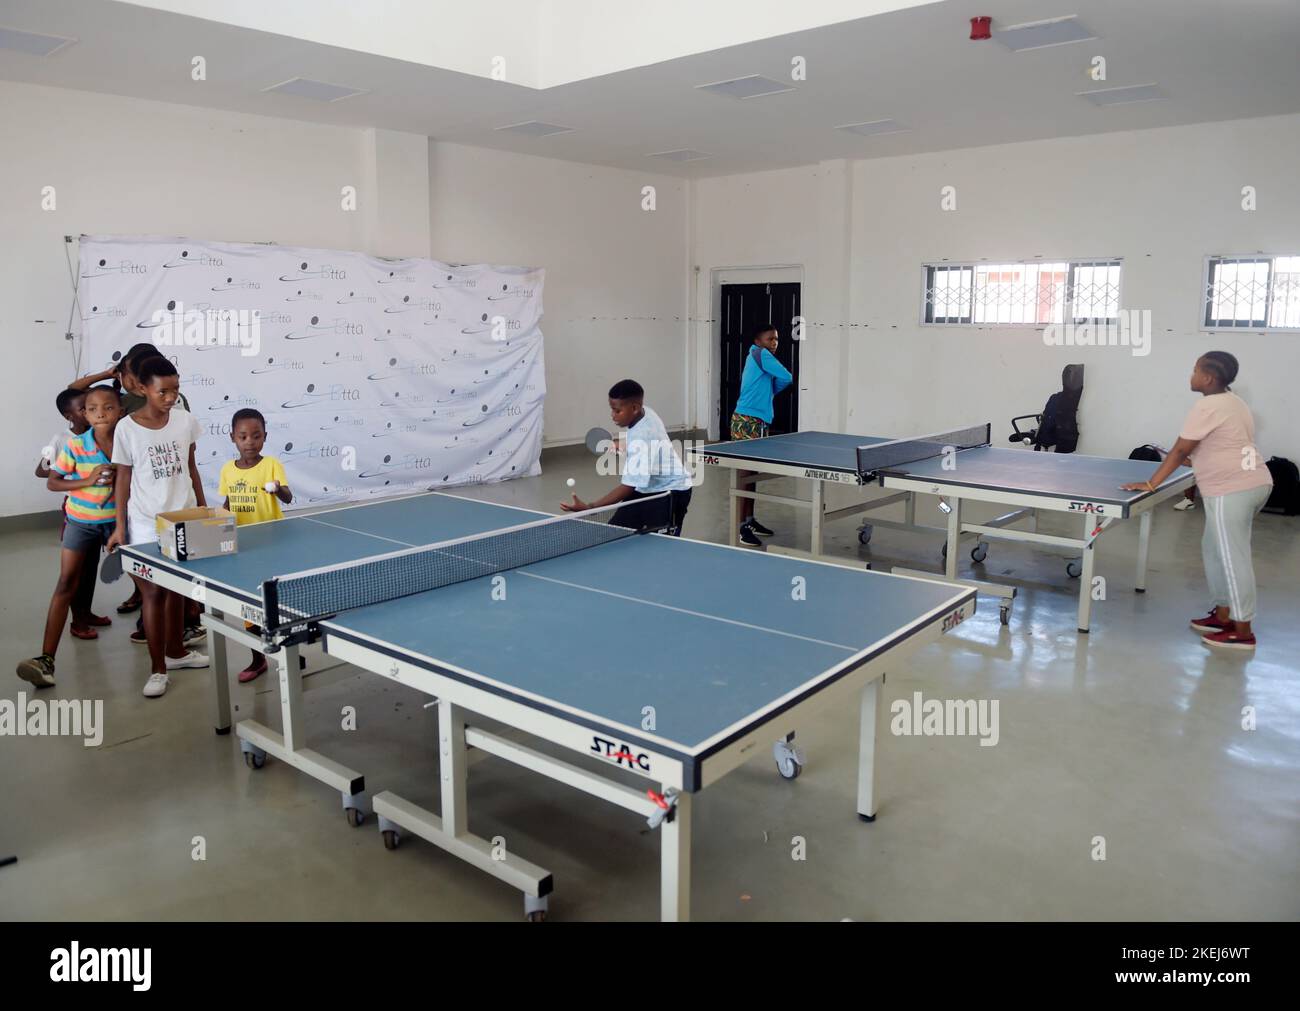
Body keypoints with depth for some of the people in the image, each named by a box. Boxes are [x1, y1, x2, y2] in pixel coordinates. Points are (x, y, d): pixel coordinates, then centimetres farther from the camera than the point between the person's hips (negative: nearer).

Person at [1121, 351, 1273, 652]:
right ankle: (1223, 614, 24)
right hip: (1249, 484, 10)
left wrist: (1150, 484, -10)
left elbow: (1180, 450, -14)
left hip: (1232, 490, -10)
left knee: (1232, 558, -4)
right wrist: (1200, 462, 26)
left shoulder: (1207, 406, -14)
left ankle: (1242, 631, 2)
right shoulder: (1233, 402, 16)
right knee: (1215, 552, 18)